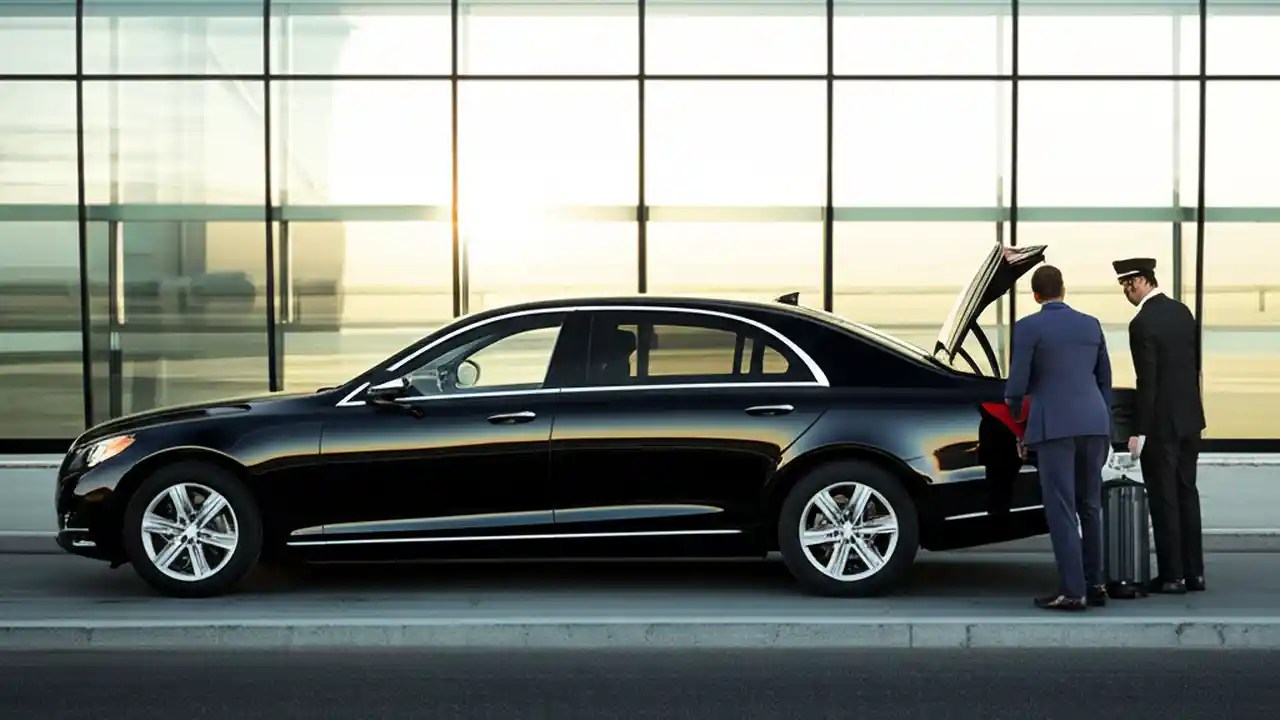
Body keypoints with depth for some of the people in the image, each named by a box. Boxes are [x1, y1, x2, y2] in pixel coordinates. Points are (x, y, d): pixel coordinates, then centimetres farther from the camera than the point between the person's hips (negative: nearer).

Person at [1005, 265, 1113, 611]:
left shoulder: (1028, 327, -5)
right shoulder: (1091, 324, 11)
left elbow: (1018, 383, -5)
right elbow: (1105, 380, 16)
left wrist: (1013, 411, 17)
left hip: (1054, 426, -5)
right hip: (1093, 423, 5)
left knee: (1061, 510, -3)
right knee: (1090, 507, 14)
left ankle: (1072, 591, -5)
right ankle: (1095, 584, 17)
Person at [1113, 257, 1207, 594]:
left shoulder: (1142, 324, -18)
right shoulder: (1182, 311, 7)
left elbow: (1147, 382, -19)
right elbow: (1193, 365, 14)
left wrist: (1138, 431, -14)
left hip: (1161, 423, -8)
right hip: (1190, 418, 8)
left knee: (1164, 499, 0)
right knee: (1186, 493, 14)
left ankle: (1172, 575, 4)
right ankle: (1194, 572, 18)